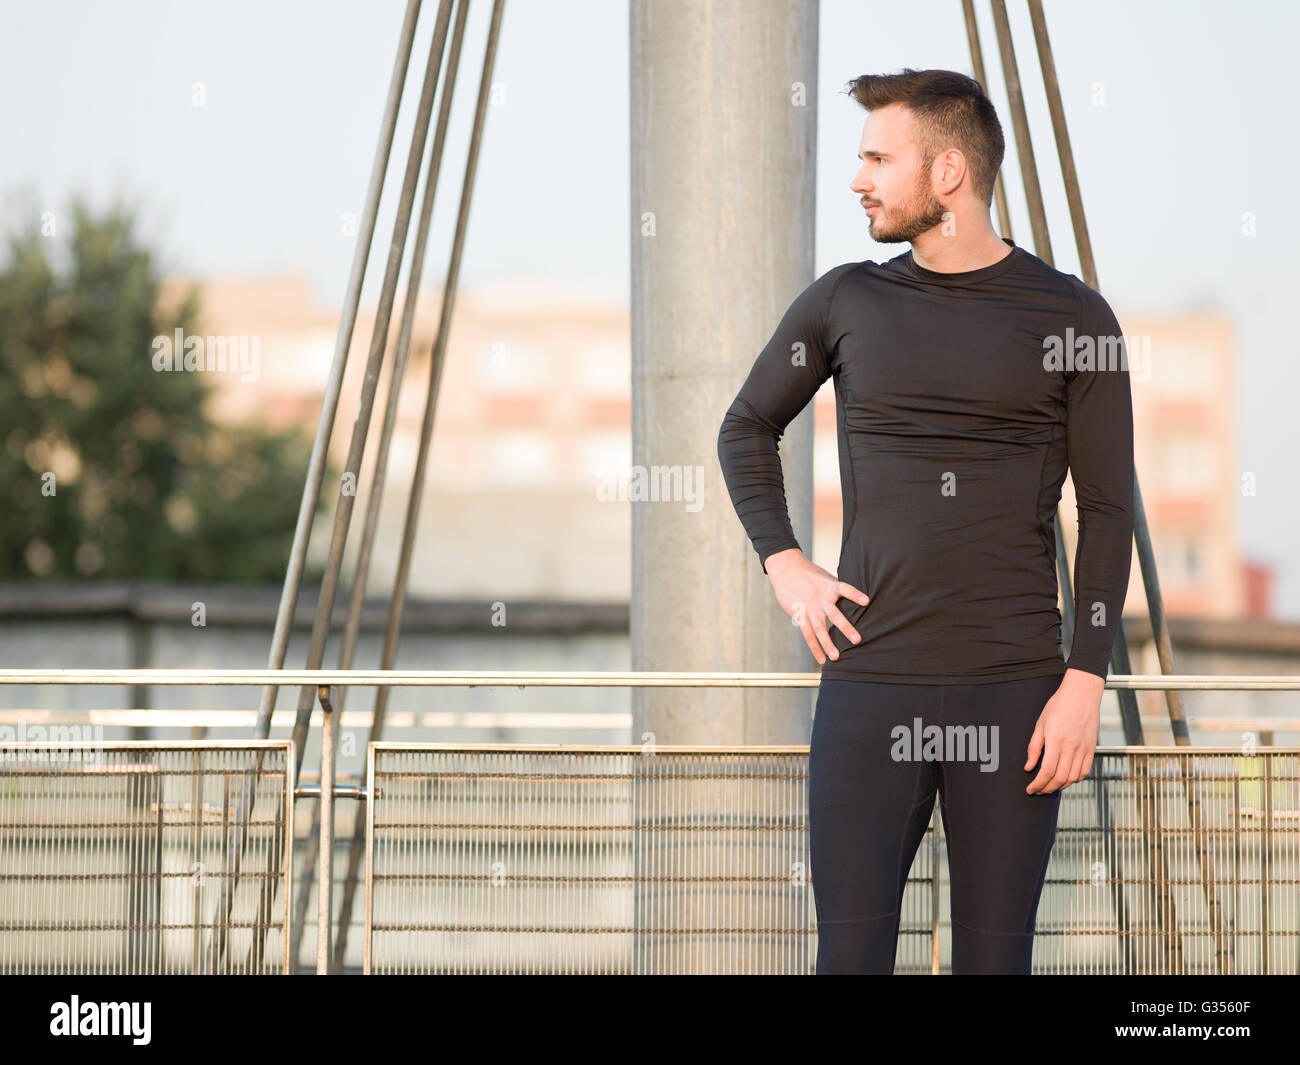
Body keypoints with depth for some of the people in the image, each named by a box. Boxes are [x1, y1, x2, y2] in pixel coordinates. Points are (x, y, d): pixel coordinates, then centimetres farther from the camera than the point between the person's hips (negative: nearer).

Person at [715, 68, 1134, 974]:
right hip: (871, 683, 2)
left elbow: (1108, 513, 2)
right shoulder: (846, 303, 8)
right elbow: (747, 429, 22)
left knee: (995, 954, 2)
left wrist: (1086, 680, -7)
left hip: (1014, 693, -1)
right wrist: (784, 566, 7)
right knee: (851, 949, -2)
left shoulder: (1071, 317, 2)